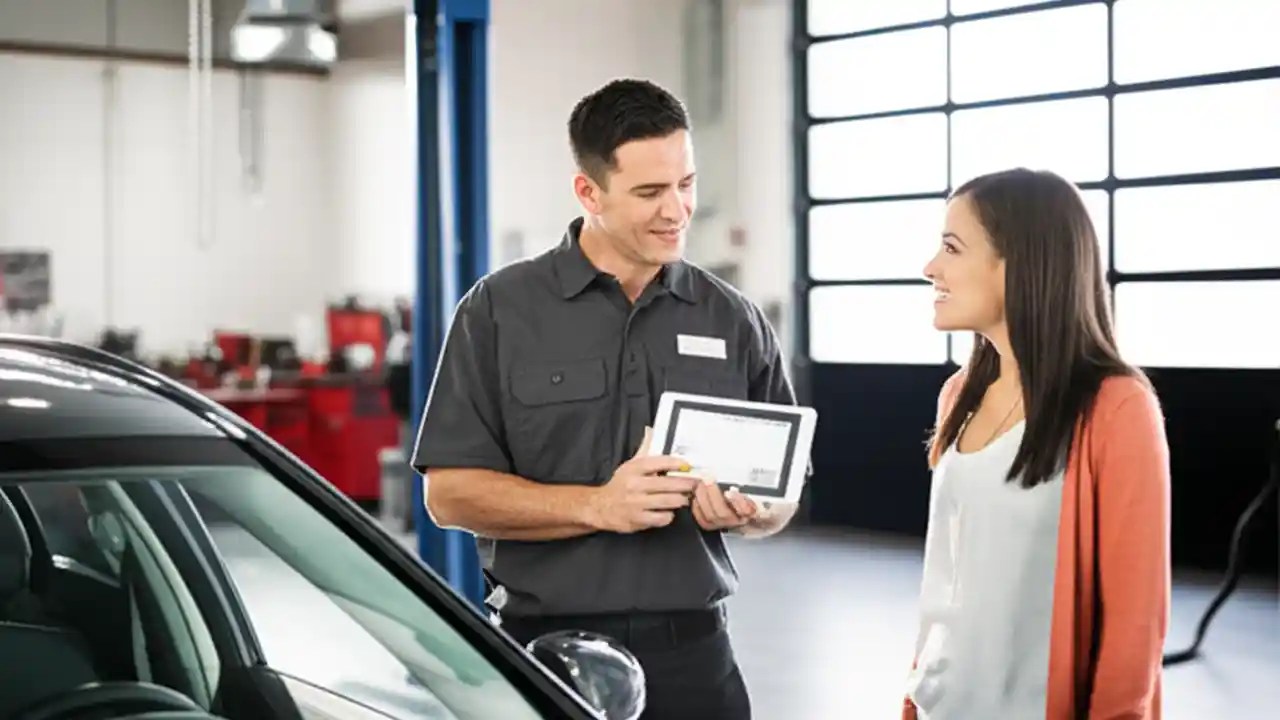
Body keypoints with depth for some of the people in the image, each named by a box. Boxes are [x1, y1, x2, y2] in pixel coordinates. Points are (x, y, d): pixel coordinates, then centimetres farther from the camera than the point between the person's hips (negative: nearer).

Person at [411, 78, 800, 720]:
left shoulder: (733, 321, 5)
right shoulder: (500, 311, -3)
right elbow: (450, 491, -8)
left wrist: (748, 511, -13)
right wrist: (596, 506, -19)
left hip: (693, 649, 2)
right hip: (545, 647, -2)